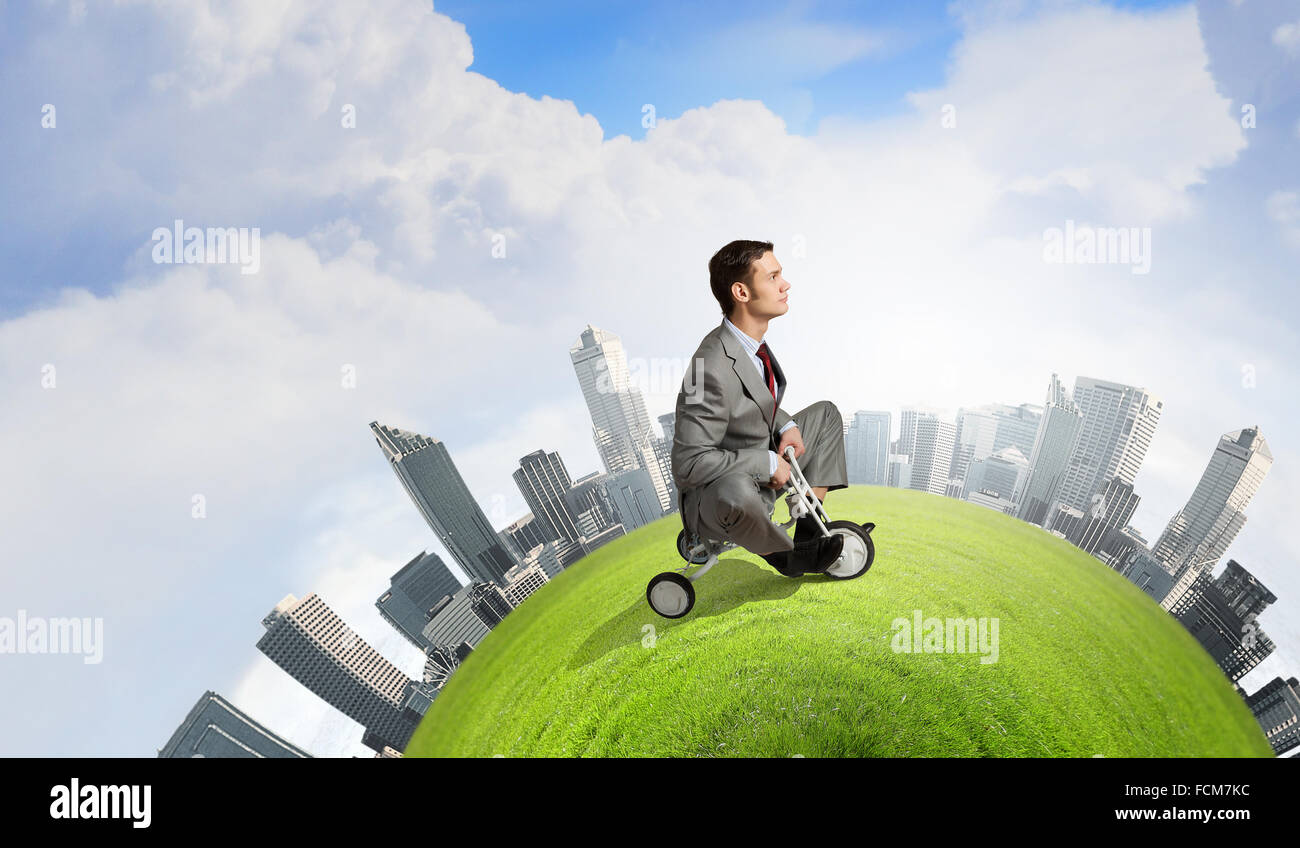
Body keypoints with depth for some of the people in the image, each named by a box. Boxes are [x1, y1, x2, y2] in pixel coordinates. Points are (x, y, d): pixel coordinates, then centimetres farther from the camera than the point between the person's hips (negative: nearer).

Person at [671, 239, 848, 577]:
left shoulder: (753, 339, -2)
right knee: (735, 492, -42)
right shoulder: (714, 368, -32)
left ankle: (810, 529, 12)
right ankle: (783, 554, -7)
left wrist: (786, 425, -2)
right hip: (712, 496, -9)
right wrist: (768, 464, -25)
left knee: (825, 413, 16)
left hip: (761, 474, 9)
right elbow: (688, 463, -33)